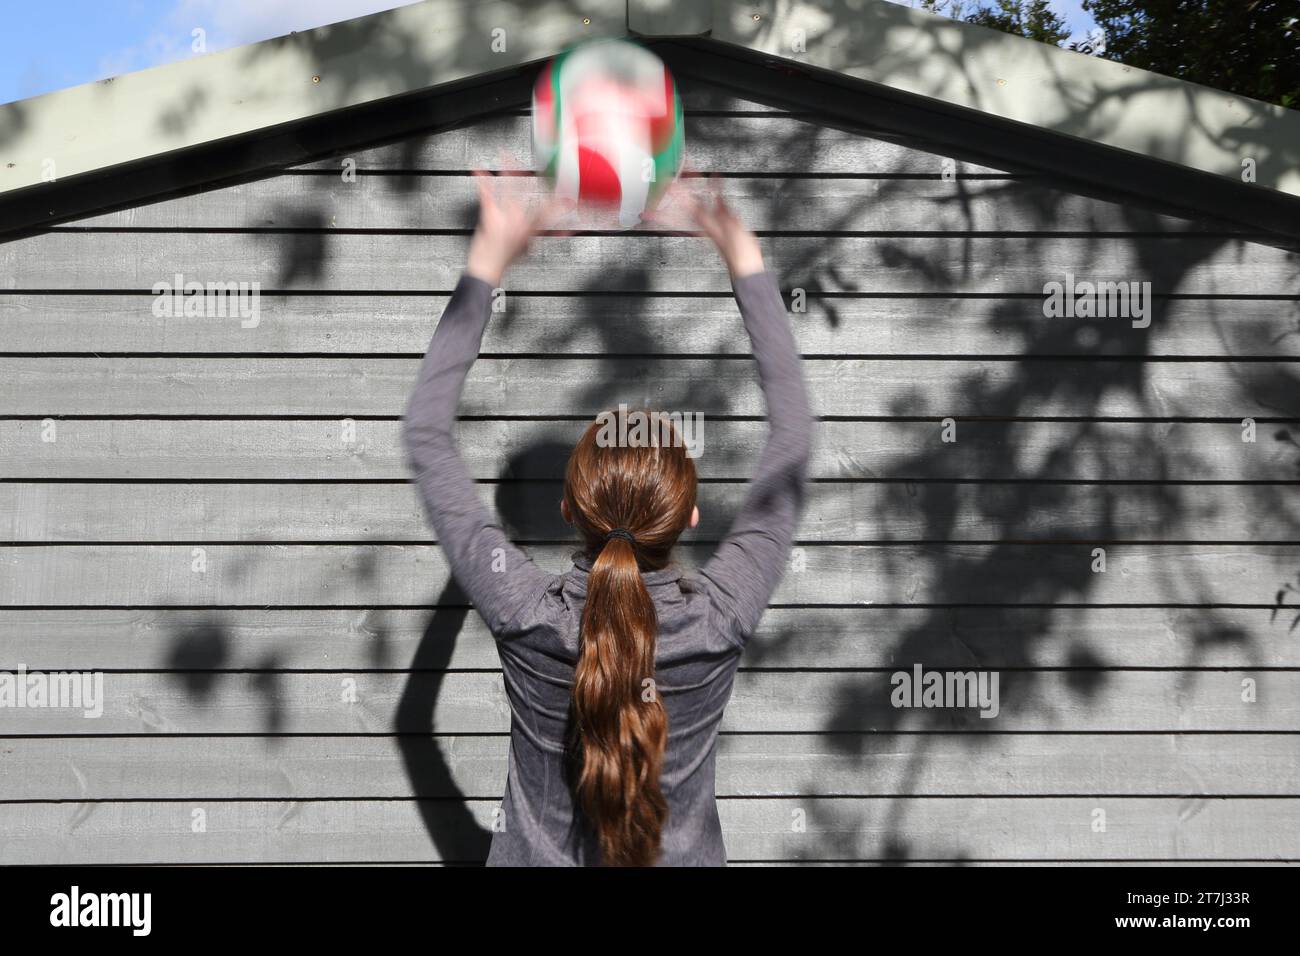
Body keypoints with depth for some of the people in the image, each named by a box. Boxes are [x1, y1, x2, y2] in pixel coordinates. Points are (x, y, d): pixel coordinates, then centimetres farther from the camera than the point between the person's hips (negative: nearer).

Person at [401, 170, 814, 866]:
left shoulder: (527, 618, -26)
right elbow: (792, 439, -13)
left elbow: (425, 438, -14)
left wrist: (485, 265, -13)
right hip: (683, 859, 0)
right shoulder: (720, 619, -26)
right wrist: (745, 260, -12)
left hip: (534, 859, 0)